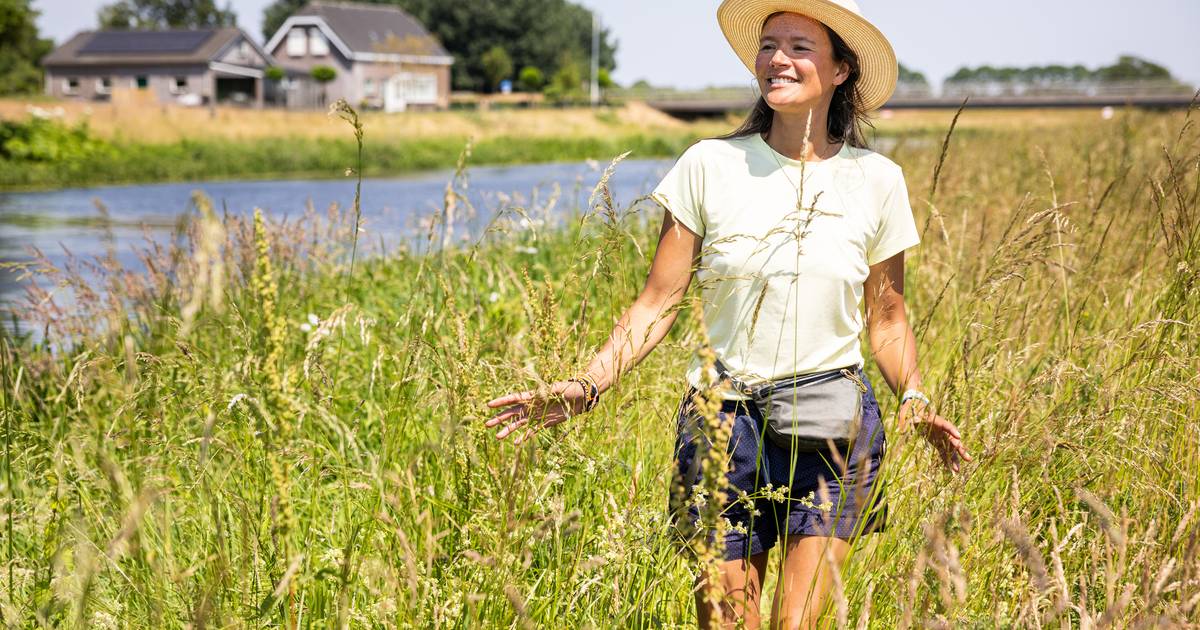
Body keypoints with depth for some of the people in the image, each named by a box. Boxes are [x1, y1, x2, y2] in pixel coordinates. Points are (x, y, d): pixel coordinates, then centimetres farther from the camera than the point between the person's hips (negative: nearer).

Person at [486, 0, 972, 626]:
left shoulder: (876, 181, 1)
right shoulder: (709, 166, -3)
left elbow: (886, 318, 11)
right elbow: (657, 303, -2)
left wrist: (914, 397, -5)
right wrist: (585, 385, -14)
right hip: (723, 422, 0)